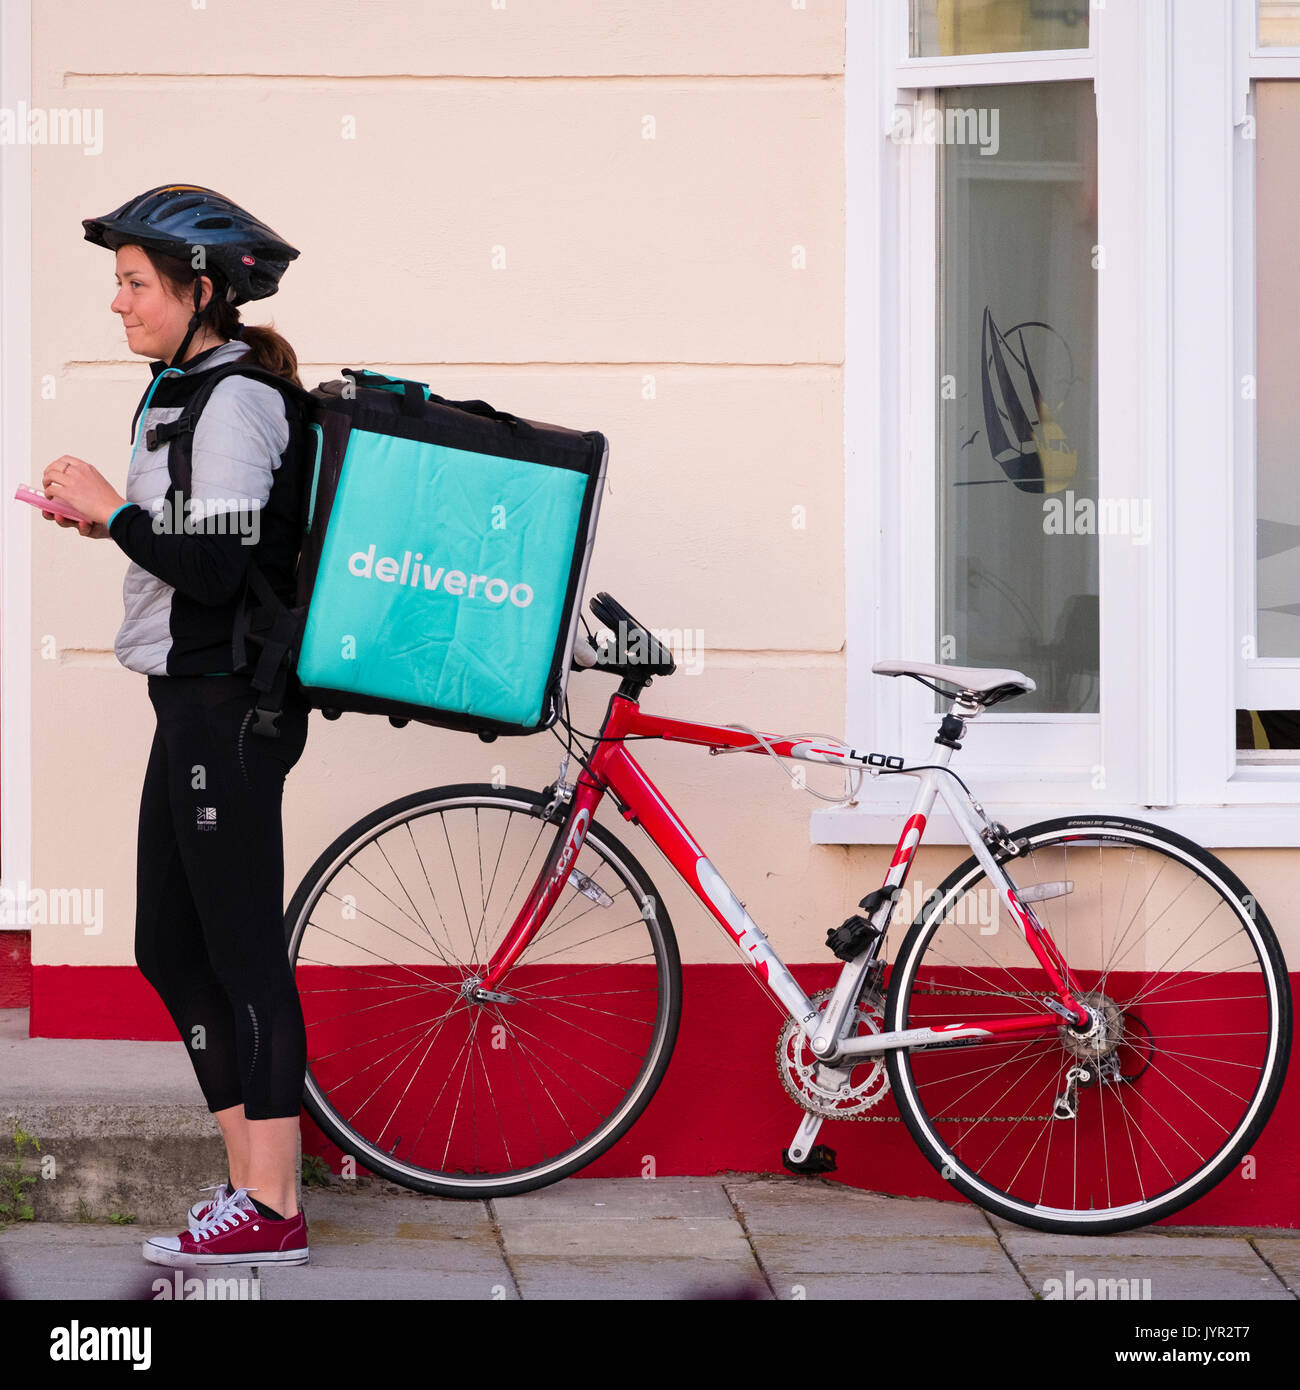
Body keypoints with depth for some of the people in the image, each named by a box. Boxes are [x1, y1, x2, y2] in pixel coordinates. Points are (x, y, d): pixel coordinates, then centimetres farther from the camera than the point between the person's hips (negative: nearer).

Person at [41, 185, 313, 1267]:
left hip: (228, 708, -10)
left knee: (242, 953, -7)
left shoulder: (233, 403, -15)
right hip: (197, 704, 10)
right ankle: (250, 1184, 18)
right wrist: (109, 519, 8)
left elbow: (213, 569, -23)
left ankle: (271, 1213, -4)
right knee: (171, 948, 13)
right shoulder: (187, 394, 16)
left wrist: (110, 509, -12)